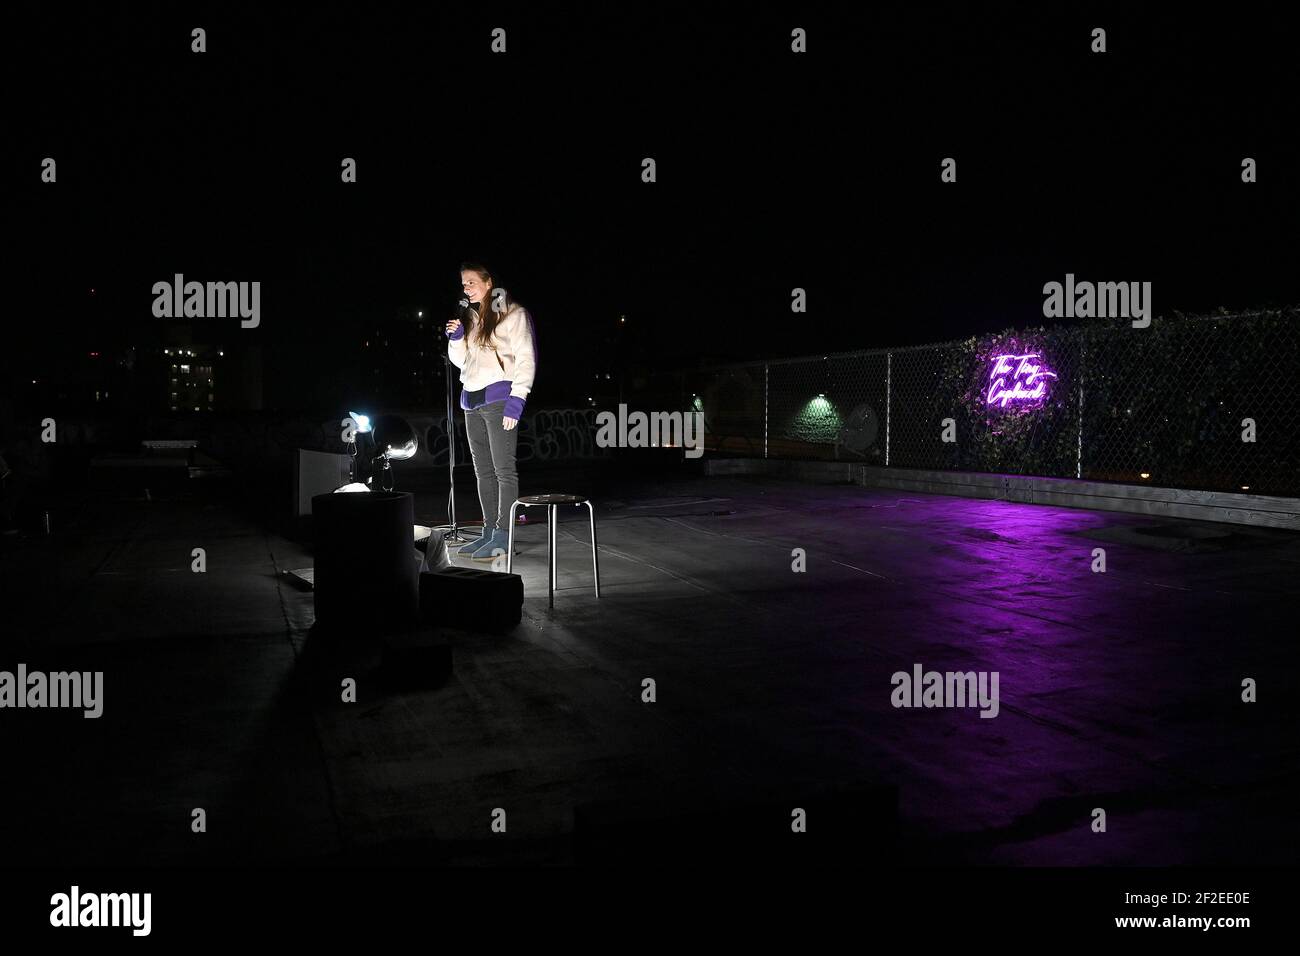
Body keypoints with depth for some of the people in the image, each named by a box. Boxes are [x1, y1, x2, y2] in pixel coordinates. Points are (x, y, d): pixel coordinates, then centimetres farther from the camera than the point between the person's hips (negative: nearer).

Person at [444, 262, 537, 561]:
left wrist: (516, 400, -16)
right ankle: (489, 531, 16)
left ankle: (503, 535, -8)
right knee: (483, 471, 10)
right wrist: (456, 338, 3)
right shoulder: (470, 317, 19)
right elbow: (461, 360, 24)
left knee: (504, 469, -8)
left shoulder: (512, 313, -2)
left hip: (498, 399, -8)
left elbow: (525, 358, -7)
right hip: (472, 401, 8)